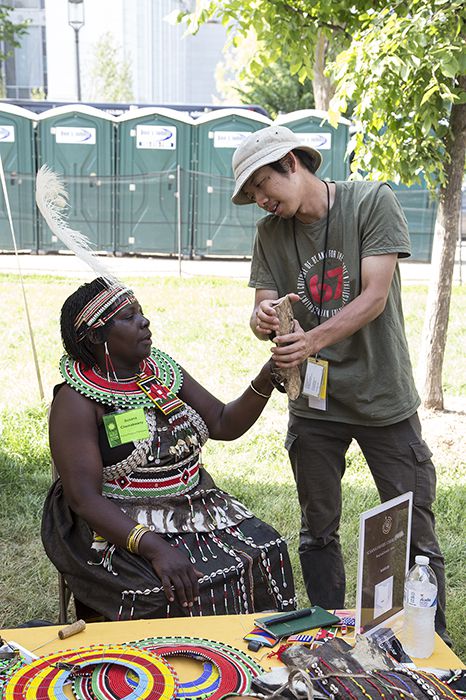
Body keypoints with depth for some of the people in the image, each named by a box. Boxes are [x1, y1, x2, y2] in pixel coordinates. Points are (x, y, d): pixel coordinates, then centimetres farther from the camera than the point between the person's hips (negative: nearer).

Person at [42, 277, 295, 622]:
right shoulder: (77, 401, -13)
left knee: (267, 551, -13)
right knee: (184, 590, -28)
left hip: (197, 507, 6)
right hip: (124, 528, -6)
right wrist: (154, 547, -31)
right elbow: (84, 498, -20)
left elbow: (223, 425, 7)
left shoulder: (164, 370, 7)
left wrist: (264, 383, -11)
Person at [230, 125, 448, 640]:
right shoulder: (271, 232, 3)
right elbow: (263, 312, -3)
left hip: (383, 398, -3)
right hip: (313, 402, 4)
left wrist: (313, 339, -31)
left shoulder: (372, 202, -9)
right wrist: (263, 319, -27)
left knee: (414, 533, 3)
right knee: (318, 532, 13)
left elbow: (374, 297, -17)